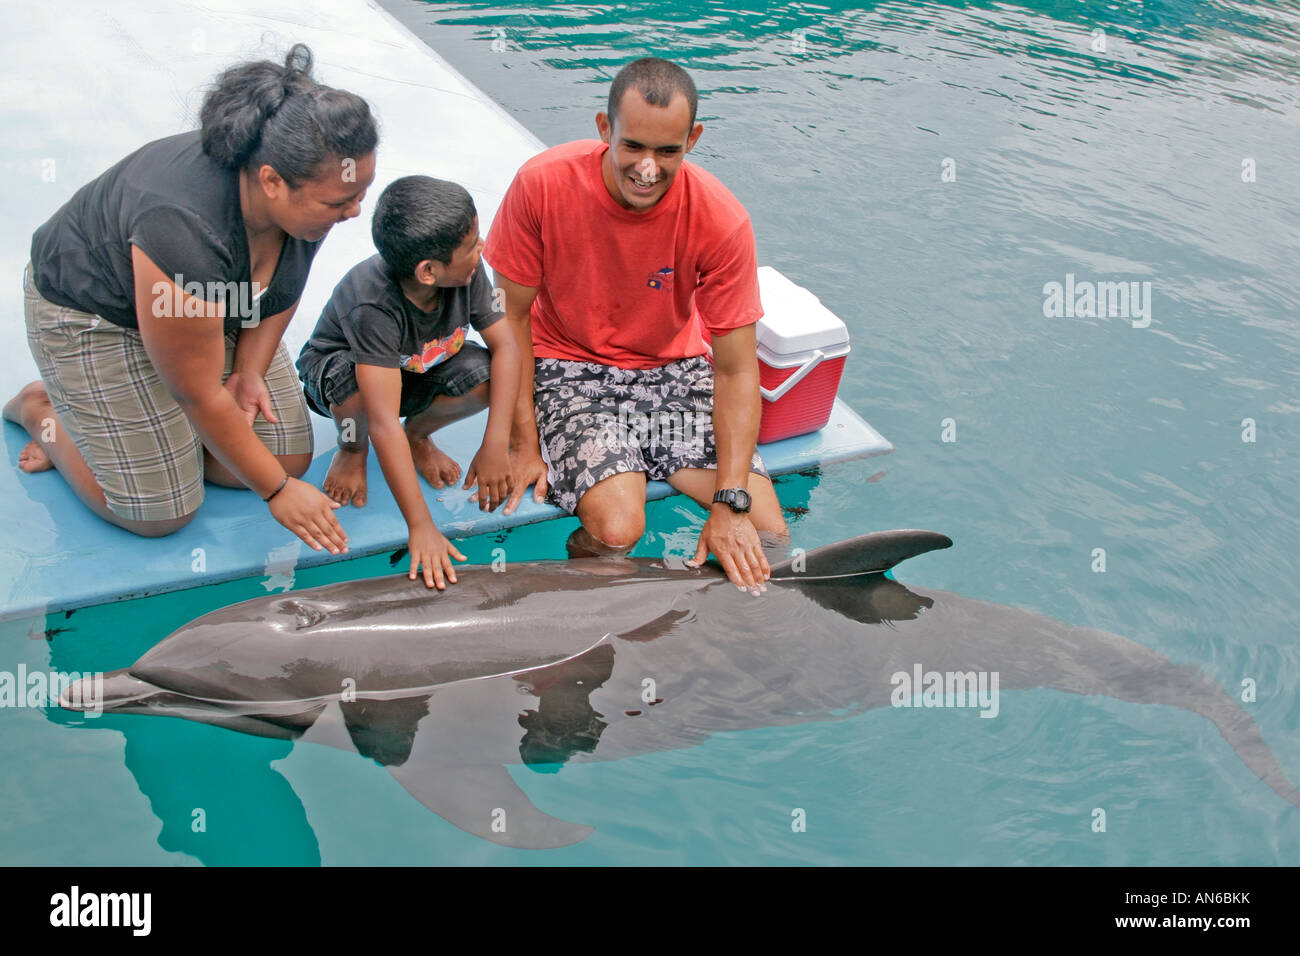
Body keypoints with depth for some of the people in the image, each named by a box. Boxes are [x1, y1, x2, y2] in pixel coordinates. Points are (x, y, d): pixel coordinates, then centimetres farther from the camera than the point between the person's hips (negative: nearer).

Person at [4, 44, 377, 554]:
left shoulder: (309, 187, -21)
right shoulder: (186, 230, -42)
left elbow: (282, 287, 0)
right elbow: (200, 396, -31)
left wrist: (249, 372, -13)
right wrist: (276, 492, -24)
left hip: (212, 308, 7)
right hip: (93, 313, -7)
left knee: (289, 458, -2)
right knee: (159, 512, -9)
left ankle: (142, 421, 18)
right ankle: (43, 409, 15)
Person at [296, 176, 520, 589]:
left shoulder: (468, 272, -26)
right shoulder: (373, 305, -40)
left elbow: (506, 346, -22)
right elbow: (384, 422, -45)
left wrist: (495, 445, -34)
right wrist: (421, 527, -50)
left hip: (418, 371, 4)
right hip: (332, 367, -4)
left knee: (482, 373, -28)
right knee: (352, 376, -40)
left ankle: (418, 434, 5)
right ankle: (352, 448, -3)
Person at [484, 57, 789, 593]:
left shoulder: (721, 220, -19)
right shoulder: (543, 184, -19)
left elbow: (736, 370, -15)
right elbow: (512, 314, -8)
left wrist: (731, 503, -23)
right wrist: (524, 442, -11)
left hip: (674, 368, 2)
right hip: (571, 368, -2)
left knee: (763, 538, -14)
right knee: (617, 529, -27)